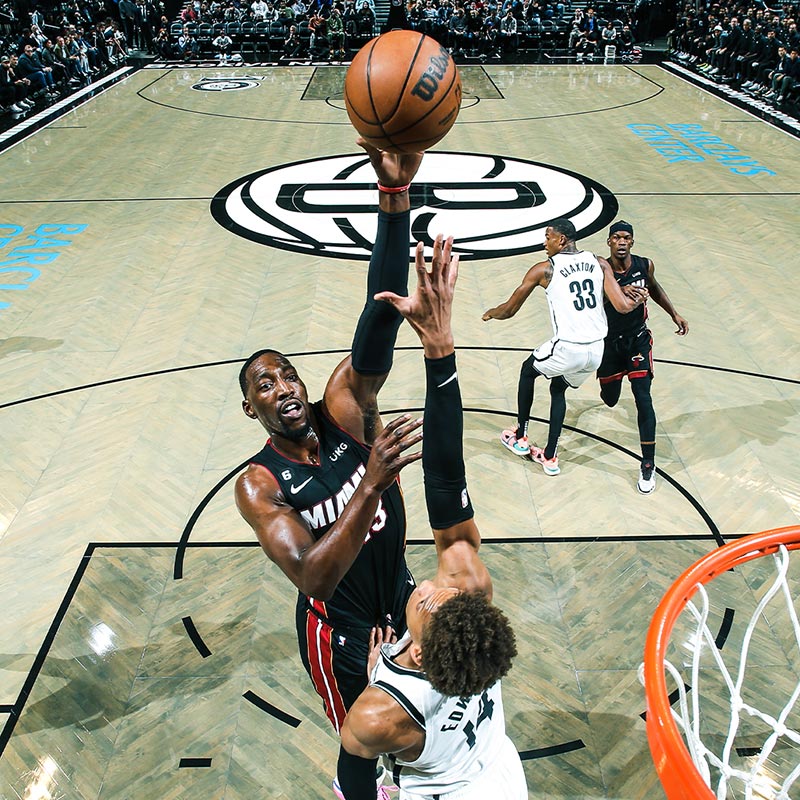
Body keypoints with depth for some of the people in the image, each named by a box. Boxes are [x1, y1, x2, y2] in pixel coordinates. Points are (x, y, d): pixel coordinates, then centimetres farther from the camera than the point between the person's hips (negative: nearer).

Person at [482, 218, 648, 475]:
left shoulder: (544, 269, -4)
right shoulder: (599, 263, 6)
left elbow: (509, 310, 4)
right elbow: (623, 306, -4)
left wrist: (490, 313, 26)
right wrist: (638, 299, 18)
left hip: (567, 348, -5)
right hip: (596, 350, 5)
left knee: (528, 370, 28)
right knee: (558, 389, 30)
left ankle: (520, 437, 36)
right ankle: (550, 457, 32)